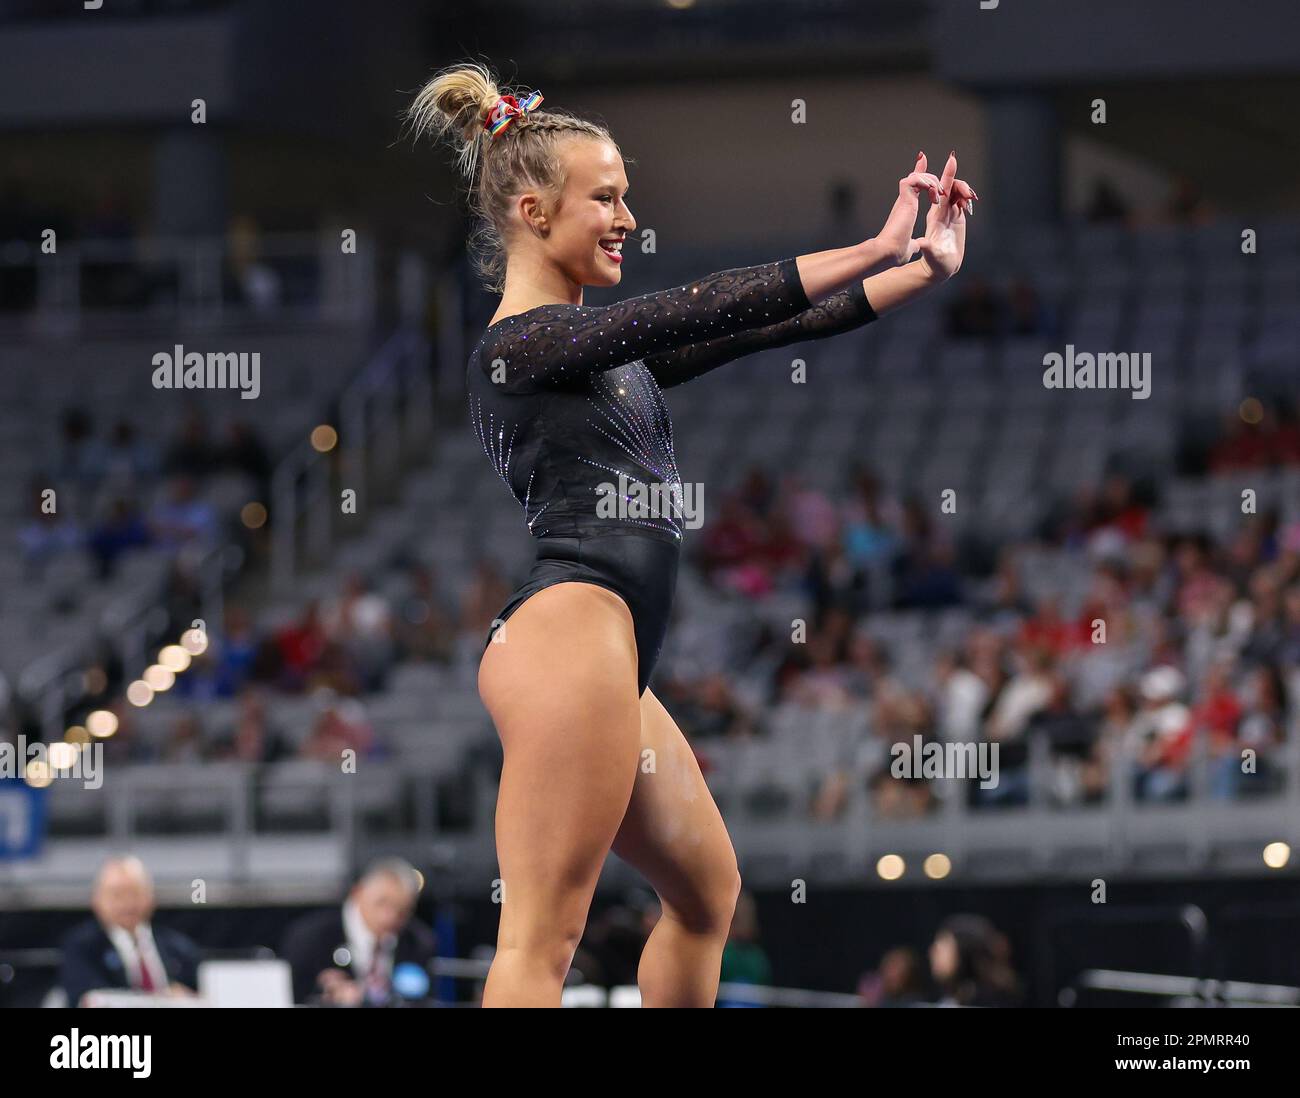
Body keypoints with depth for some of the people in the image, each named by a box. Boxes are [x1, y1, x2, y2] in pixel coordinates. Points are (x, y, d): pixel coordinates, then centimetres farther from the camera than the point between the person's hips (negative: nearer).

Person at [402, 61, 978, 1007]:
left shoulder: (605, 350, 21)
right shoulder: (519, 344, -7)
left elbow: (772, 328, 18)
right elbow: (696, 313, -16)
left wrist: (923, 271, 11)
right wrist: (873, 251, -17)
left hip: (611, 655, 11)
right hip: (567, 636, -11)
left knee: (706, 889, 21)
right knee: (543, 933, -15)